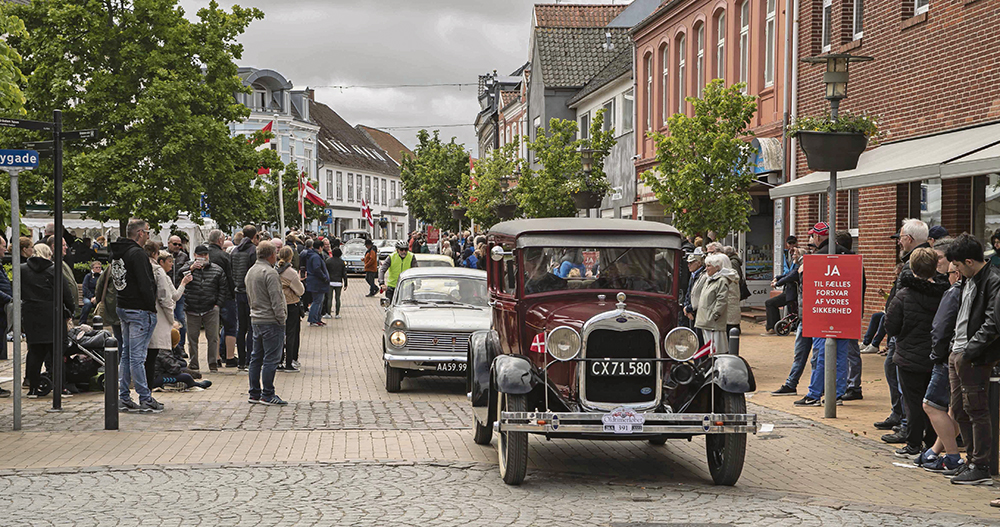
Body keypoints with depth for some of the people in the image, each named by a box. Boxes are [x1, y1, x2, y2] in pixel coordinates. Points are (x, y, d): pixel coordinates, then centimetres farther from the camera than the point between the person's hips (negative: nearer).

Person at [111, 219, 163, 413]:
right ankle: (145, 399, -3)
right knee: (137, 356, -7)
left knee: (126, 353, 14)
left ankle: (123, 398, 16)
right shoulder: (137, 253, -16)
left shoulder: (117, 253, 13)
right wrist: (152, 308, -12)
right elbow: (145, 284, -20)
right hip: (139, 310, -10)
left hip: (123, 308, 10)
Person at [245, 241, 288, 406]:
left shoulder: (251, 271, 14)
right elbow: (276, 299, -18)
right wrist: (281, 318, -12)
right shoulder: (270, 273, -16)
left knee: (256, 357, 13)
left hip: (256, 319, 10)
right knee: (271, 358, -6)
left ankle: (254, 394, 17)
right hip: (271, 321, -10)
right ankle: (267, 395, -5)